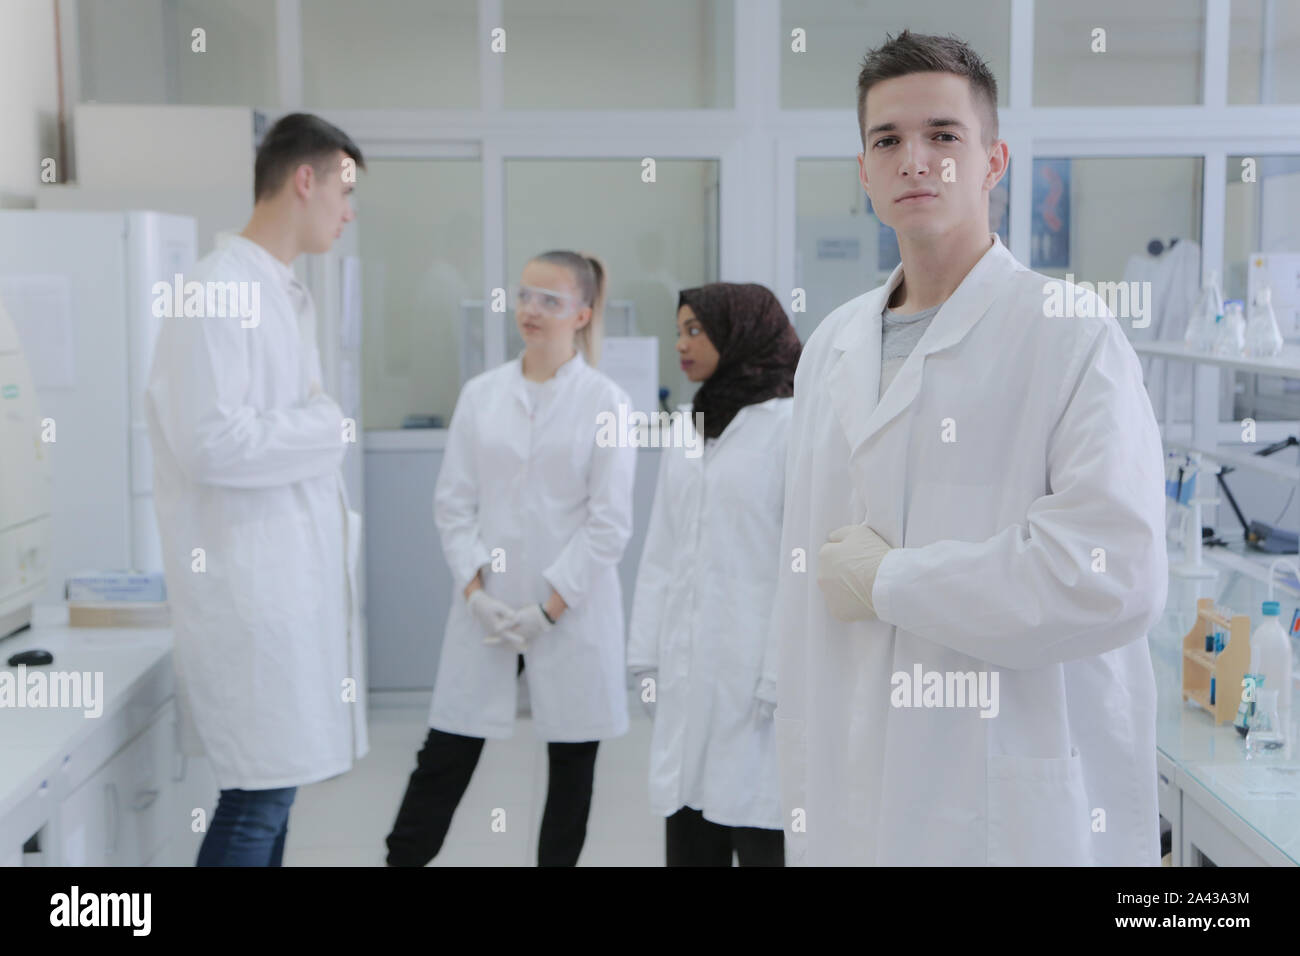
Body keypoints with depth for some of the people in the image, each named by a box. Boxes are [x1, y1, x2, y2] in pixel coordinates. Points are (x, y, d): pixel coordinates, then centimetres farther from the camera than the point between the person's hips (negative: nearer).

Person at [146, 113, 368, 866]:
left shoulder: (287, 294, 15)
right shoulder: (221, 288, -14)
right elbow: (210, 442, -22)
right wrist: (328, 425, -11)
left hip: (296, 575, 9)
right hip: (253, 584, -9)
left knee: (274, 785, 13)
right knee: (259, 796, -4)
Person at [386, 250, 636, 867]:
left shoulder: (605, 401, -3)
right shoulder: (480, 394, 5)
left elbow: (610, 522, -7)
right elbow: (453, 503, 5)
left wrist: (549, 608, -12)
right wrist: (475, 590, -7)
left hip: (571, 612, -2)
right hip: (486, 609, 2)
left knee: (571, 759, 9)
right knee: (444, 756, 5)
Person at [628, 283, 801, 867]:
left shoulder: (791, 426, -7)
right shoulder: (686, 432, 14)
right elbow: (661, 555, 14)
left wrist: (782, 680, -15)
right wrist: (647, 659, 9)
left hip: (752, 681, -6)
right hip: (688, 684, 6)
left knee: (760, 842, -1)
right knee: (688, 845, 11)